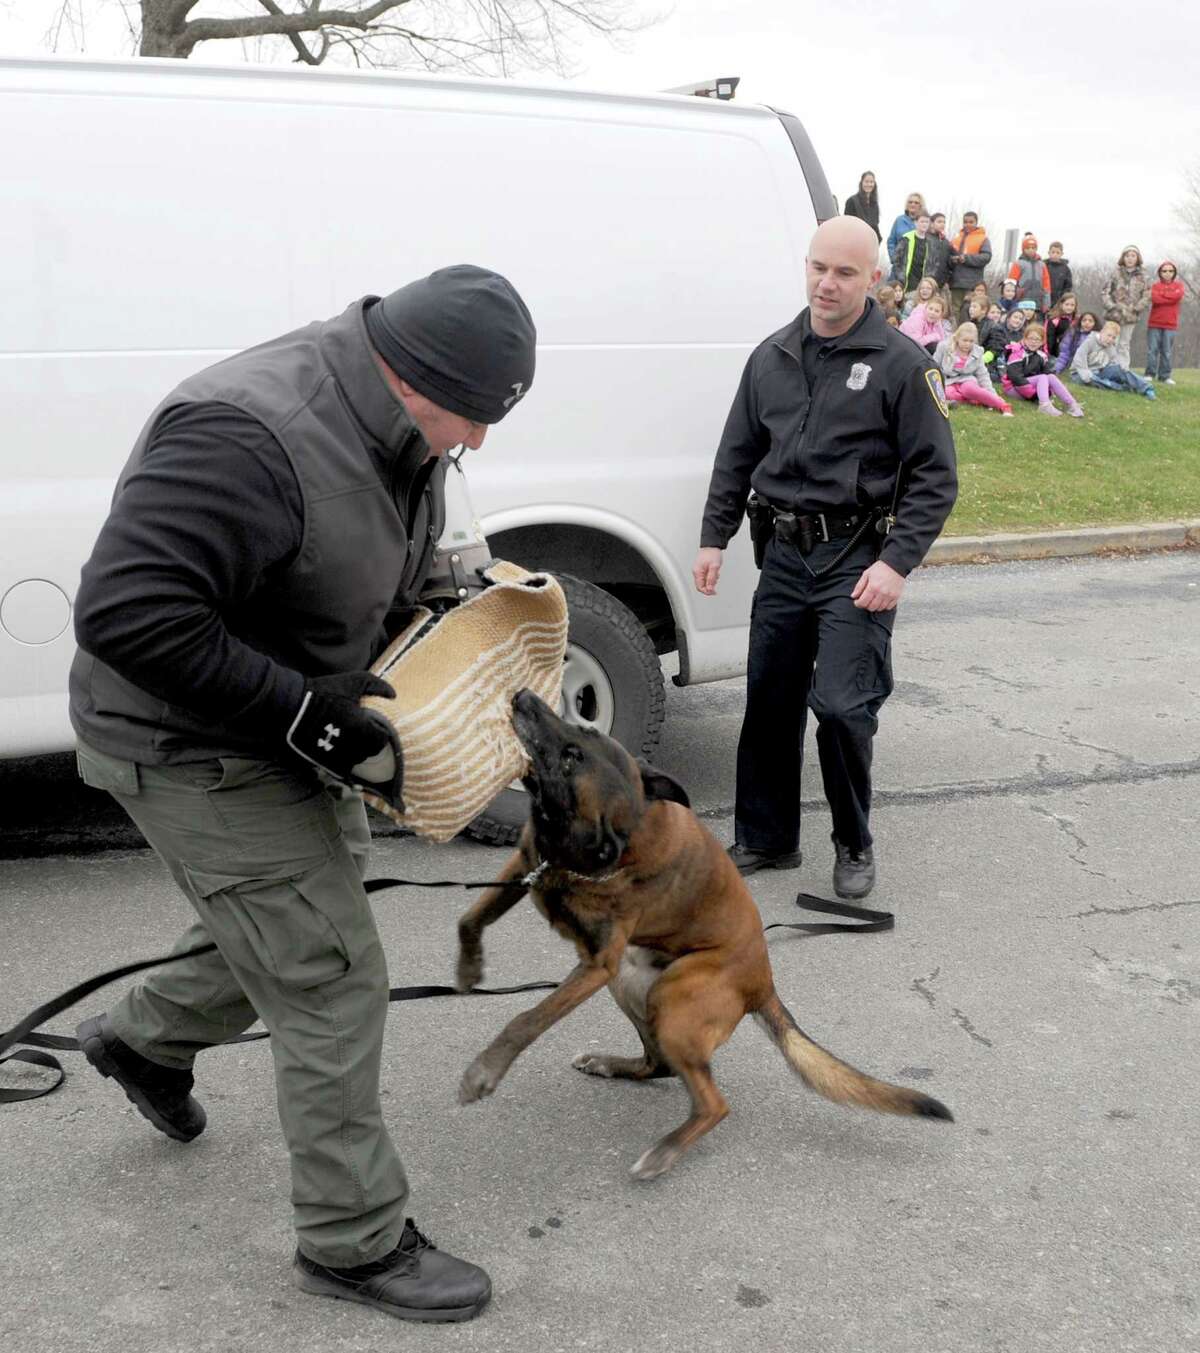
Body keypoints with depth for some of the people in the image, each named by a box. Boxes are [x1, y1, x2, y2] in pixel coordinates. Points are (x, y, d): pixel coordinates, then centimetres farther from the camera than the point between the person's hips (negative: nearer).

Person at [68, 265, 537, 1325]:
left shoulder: (393, 433, 0)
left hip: (289, 738, 10)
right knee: (334, 984, -4)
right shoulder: (248, 436, -32)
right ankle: (354, 1244, 15)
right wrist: (309, 718, -32)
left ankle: (144, 1037, 51)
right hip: (196, 750, -9)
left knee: (300, 928, 25)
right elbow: (128, 615, -36)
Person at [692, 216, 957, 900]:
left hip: (858, 560, -5)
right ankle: (766, 839, 25)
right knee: (769, 702, 9)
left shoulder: (901, 363, -4)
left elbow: (936, 477, -6)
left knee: (841, 705, -12)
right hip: (785, 554, 5)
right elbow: (737, 456, 18)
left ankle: (855, 846, 10)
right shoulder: (772, 357, 11)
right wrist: (715, 537, 10)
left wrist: (897, 562, -15)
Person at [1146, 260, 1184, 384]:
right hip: (1154, 323, 0)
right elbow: (1154, 299, -13)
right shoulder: (1155, 286, 7)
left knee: (1167, 352, 0)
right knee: (1152, 350, -2)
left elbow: (1177, 296, -13)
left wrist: (1161, 295, -8)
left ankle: (1165, 376, 4)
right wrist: (1170, 296, -10)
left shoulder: (1178, 285, 10)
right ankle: (1150, 374, 5)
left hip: (1170, 324, 0)